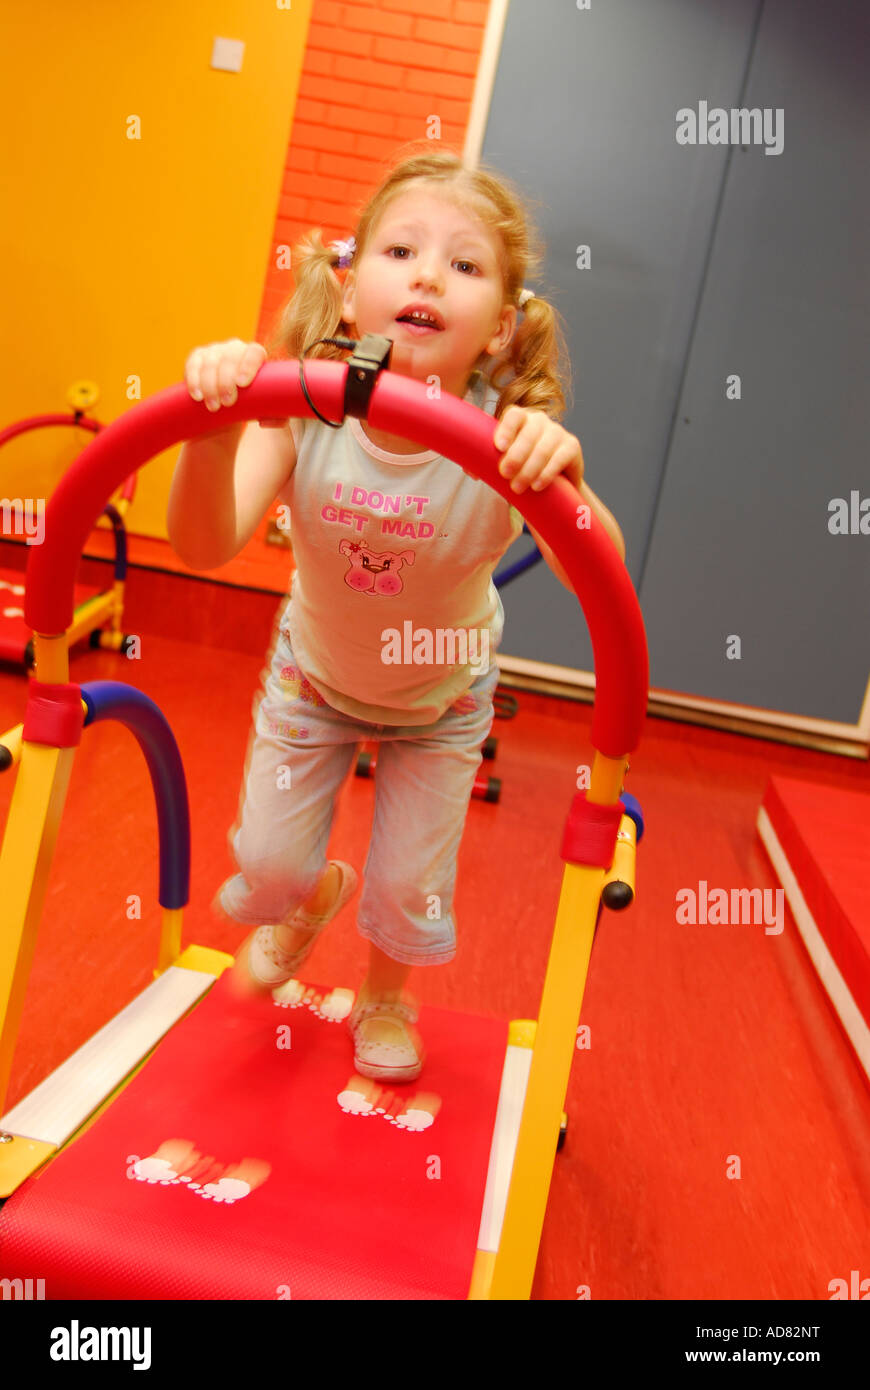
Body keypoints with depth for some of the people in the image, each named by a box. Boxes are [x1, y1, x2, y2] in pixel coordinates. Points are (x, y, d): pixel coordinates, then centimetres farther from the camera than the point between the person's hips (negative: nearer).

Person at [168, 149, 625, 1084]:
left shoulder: (506, 440, -32)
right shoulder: (304, 410, -30)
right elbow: (207, 546, -41)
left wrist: (566, 482, -62)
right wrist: (213, 434, -59)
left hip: (441, 697, -1)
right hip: (314, 675, 1)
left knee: (409, 890, 6)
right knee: (266, 865, 9)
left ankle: (386, 997, 44)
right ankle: (315, 895, 50)